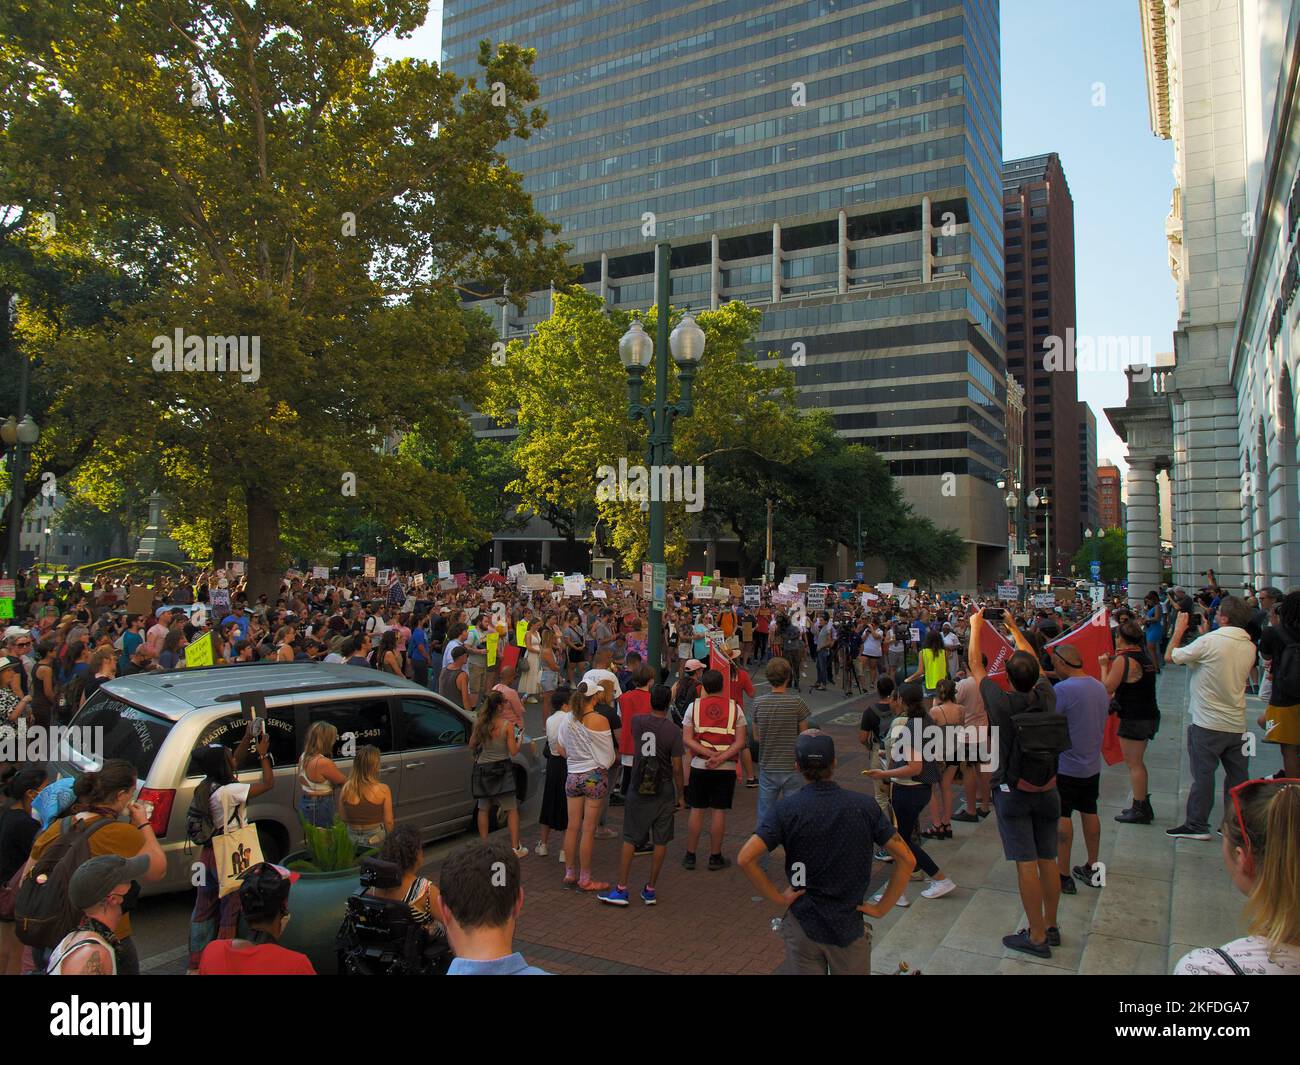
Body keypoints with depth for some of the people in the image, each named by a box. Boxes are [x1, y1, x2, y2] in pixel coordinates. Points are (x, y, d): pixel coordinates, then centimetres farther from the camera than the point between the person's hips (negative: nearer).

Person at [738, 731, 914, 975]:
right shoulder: (865, 806, -8)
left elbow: (745, 858, -21)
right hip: (850, 925, 1)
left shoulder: (786, 809, -12)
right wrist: (882, 907, -2)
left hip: (802, 925, -1)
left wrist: (777, 897, -10)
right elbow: (906, 859, -8)